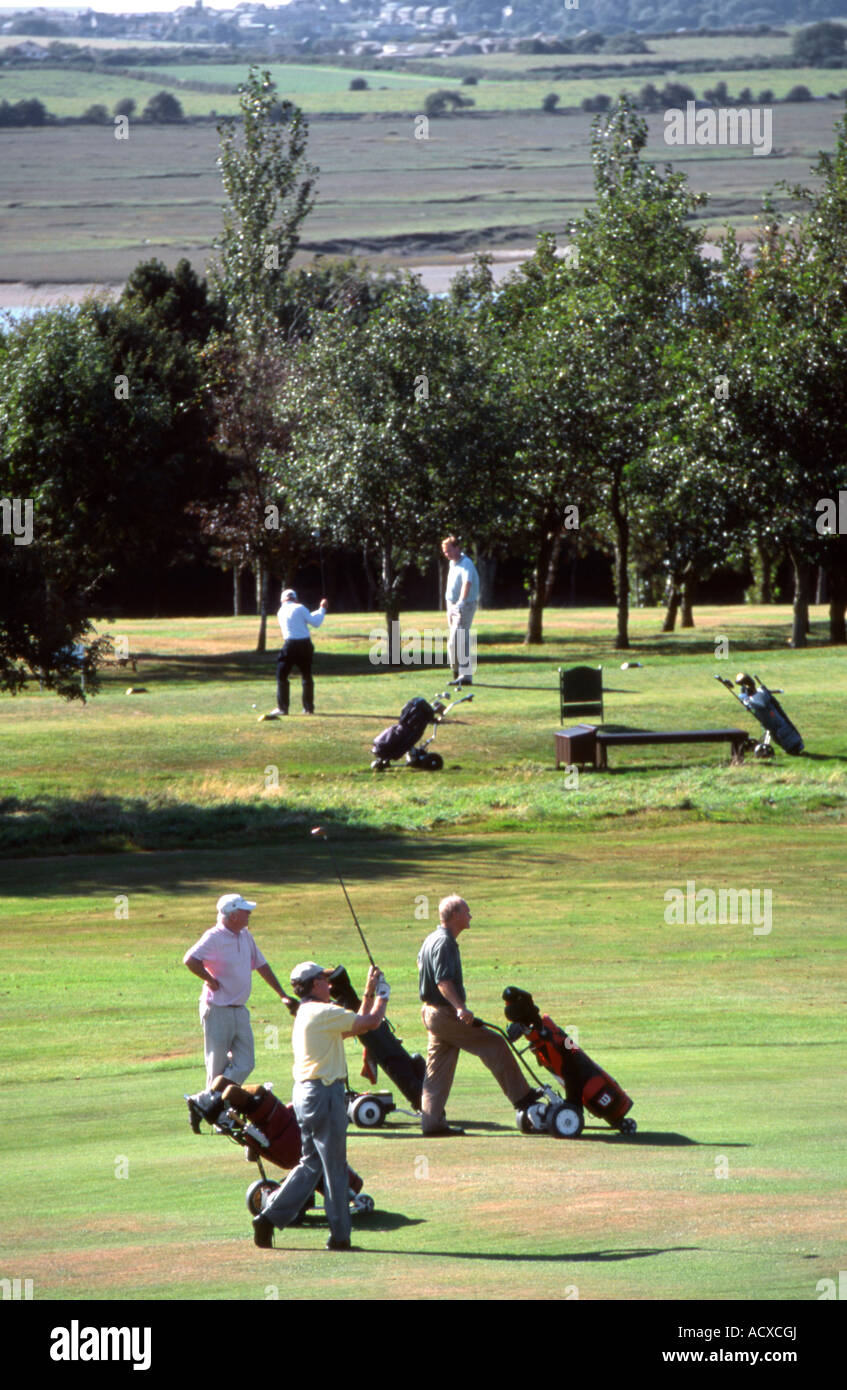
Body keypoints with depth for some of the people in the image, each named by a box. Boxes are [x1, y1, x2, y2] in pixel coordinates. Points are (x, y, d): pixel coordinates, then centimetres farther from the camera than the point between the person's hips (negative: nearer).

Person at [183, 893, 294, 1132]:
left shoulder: (245, 937, 11)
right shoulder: (215, 937, -15)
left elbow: (261, 965, 21)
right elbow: (190, 960, -29)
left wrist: (282, 995, 20)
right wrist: (211, 980, -19)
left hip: (240, 1011, 8)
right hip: (217, 1011, -8)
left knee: (245, 1064, -1)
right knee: (218, 1066, -2)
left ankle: (205, 1104, 3)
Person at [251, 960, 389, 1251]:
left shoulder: (304, 1014, 16)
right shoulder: (322, 1013, -14)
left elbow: (355, 1025, 22)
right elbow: (371, 1022, -13)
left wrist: (369, 993, 22)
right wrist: (382, 996, 5)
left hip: (305, 1093, 10)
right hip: (324, 1093, -10)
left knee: (311, 1164, 15)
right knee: (335, 1168, -1)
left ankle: (270, 1218, 10)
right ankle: (340, 1235, 4)